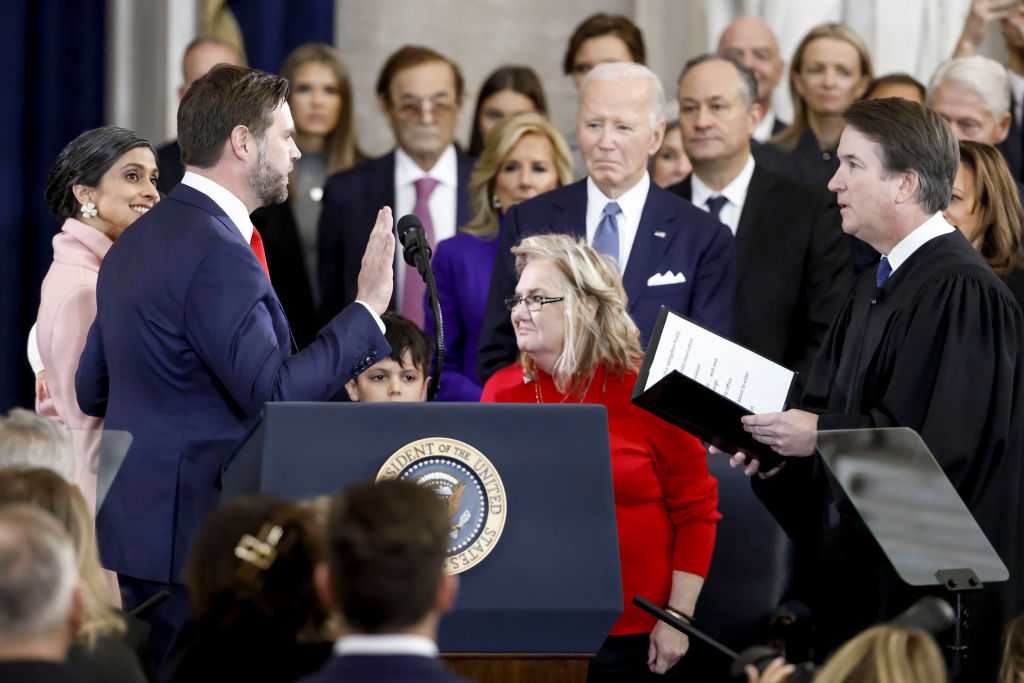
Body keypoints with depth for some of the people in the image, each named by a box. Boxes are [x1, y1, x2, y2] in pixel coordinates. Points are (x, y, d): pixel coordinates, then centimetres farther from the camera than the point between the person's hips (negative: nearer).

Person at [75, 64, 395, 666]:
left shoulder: (138, 240, 13)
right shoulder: (216, 250, -18)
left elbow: (92, 389, 19)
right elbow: (274, 394, -22)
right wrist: (368, 309, -16)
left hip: (138, 520, 10)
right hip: (198, 532, -10)